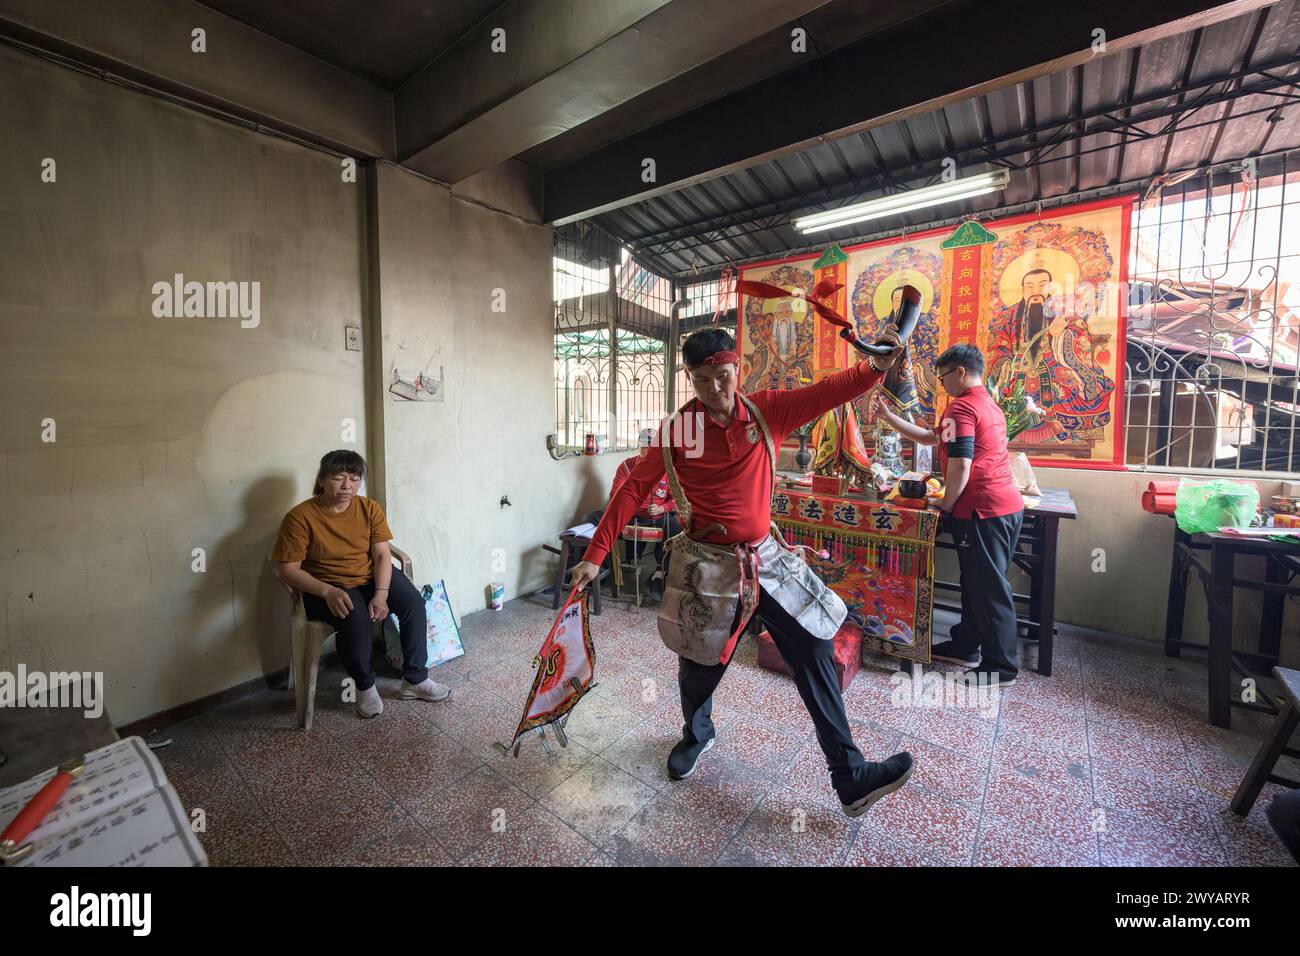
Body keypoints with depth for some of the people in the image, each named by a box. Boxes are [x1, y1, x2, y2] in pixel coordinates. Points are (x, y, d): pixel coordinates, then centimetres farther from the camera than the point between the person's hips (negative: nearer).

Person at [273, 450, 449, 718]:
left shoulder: (370, 508, -4)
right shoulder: (300, 517, -14)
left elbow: (382, 555, -7)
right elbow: (287, 570, -14)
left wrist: (381, 593, -22)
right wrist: (327, 591, -29)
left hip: (371, 577, 4)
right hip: (327, 587, -3)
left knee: (413, 602, -21)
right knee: (357, 620, -33)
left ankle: (414, 679, -6)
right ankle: (365, 685, -4)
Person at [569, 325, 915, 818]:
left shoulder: (767, 410, -3)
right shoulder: (676, 429, -8)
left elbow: (826, 391, -15)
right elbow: (633, 488, -7)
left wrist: (877, 366, -35)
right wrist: (595, 555, -8)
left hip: (766, 556, 2)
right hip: (707, 564, -2)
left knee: (816, 652, 3)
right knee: (700, 666, 14)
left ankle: (851, 778, 19)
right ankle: (697, 735, 49)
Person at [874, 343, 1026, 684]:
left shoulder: (961, 407, -14)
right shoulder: (989, 404, 18)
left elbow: (960, 466, -21)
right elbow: (930, 438, 22)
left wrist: (947, 505, -7)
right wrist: (888, 416, 20)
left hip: (984, 511, -10)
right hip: (1008, 505, 10)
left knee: (989, 589, 1)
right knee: (978, 582, 18)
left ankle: (1001, 668, 13)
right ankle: (966, 646, 31)